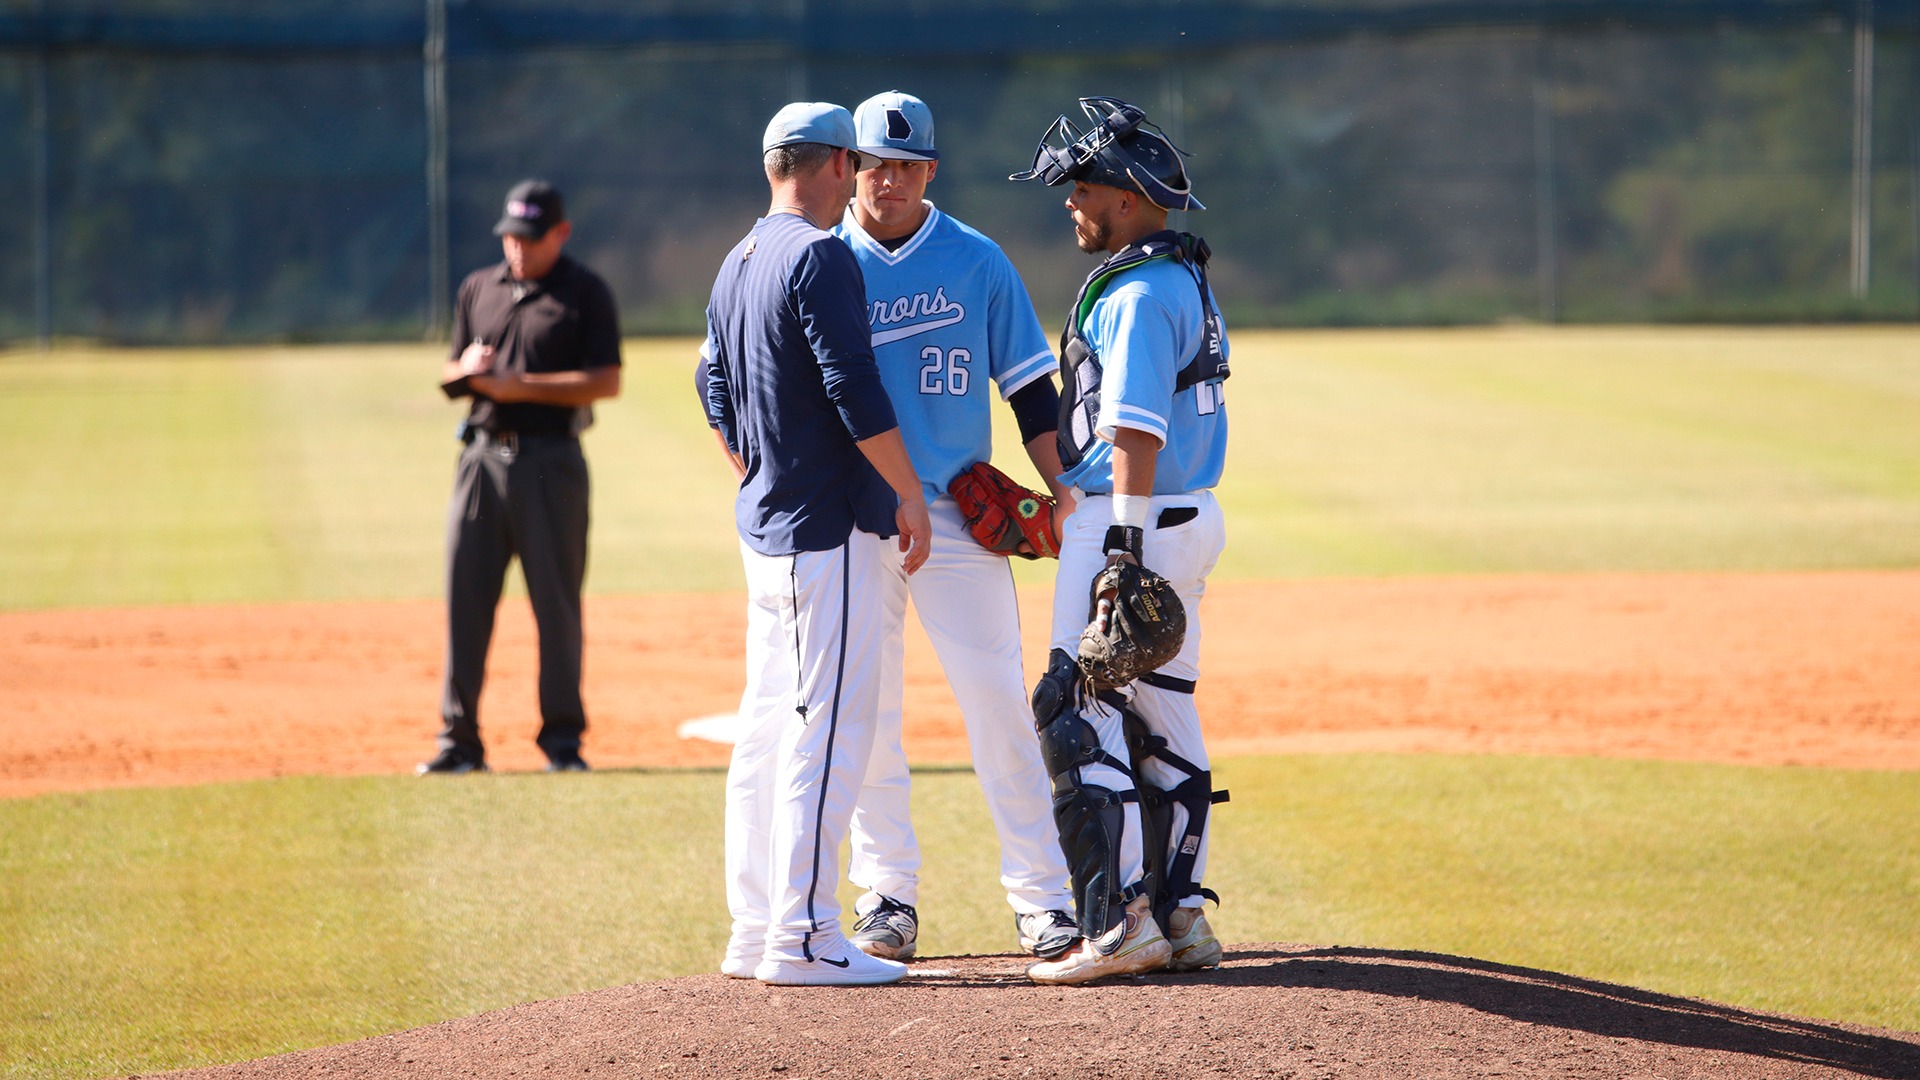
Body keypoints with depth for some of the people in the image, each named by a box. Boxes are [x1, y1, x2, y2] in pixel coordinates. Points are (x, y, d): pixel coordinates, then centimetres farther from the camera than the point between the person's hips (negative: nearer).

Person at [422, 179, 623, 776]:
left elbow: (607, 382, -9)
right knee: (465, 593, 0)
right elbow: (450, 377, 20)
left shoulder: (586, 294, 0)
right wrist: (464, 371, -4)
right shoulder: (478, 289, 15)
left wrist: (521, 385, -15)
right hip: (482, 453, 4)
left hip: (549, 458, -4)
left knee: (556, 598, -2)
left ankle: (562, 737, 5)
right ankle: (459, 737, 4)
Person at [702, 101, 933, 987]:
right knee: (830, 725, -9)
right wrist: (910, 493, -15)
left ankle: (756, 932, 15)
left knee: (770, 727, 12)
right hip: (831, 529, -10)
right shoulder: (820, 258, -13)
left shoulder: (737, 265, 14)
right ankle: (804, 938, -11)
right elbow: (853, 389, -19)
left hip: (766, 527, 10)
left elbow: (718, 396, 21)